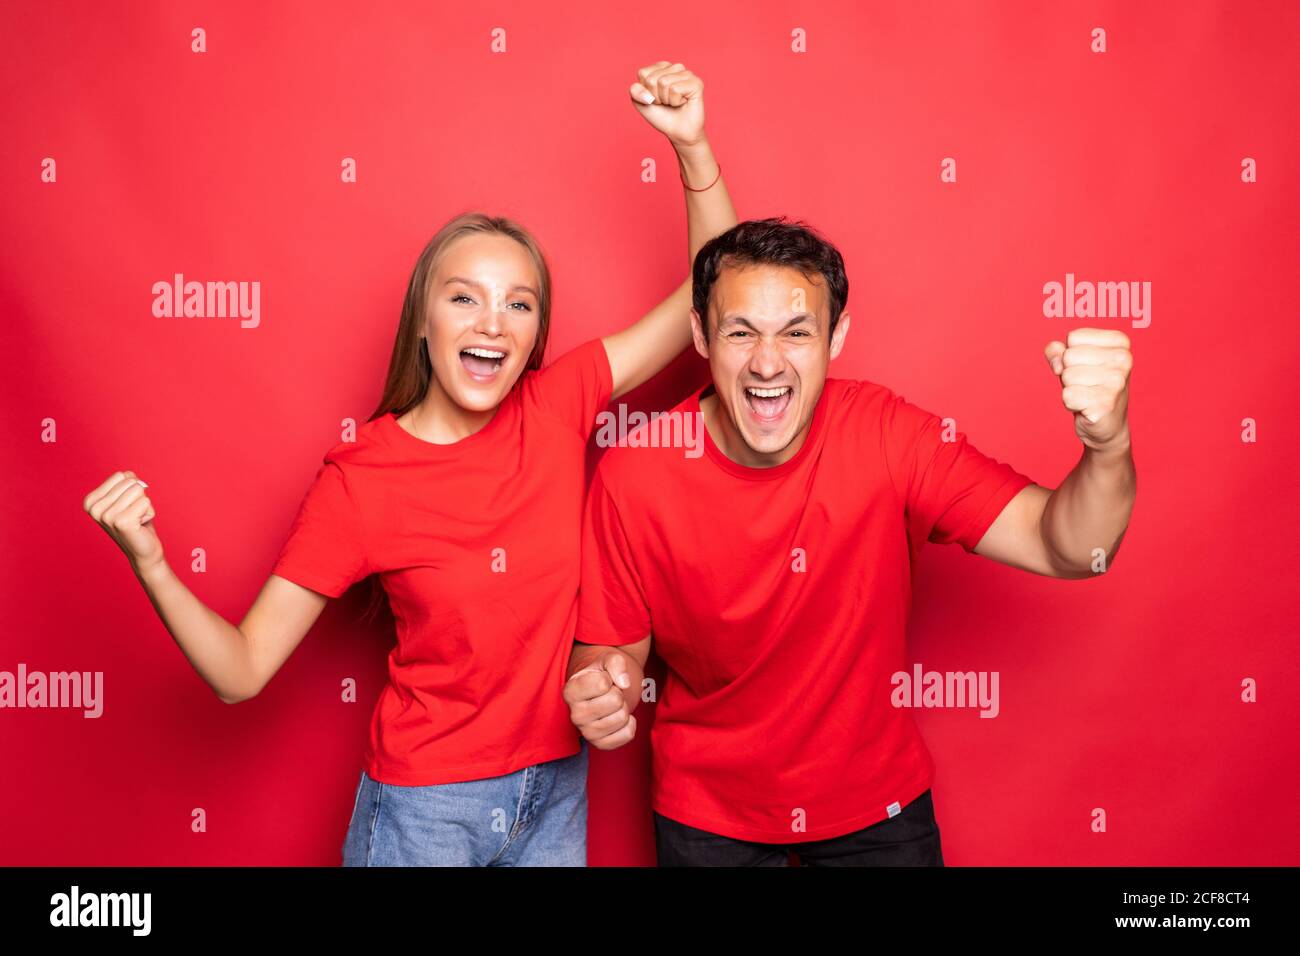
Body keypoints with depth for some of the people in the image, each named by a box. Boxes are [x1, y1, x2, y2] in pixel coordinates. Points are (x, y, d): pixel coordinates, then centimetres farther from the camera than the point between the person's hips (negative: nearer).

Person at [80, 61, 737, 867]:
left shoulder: (559, 406, -9)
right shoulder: (357, 480, -15)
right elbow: (240, 673, -14)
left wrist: (691, 145, -17)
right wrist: (151, 565, -29)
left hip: (557, 790, 4)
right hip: (427, 806, -3)